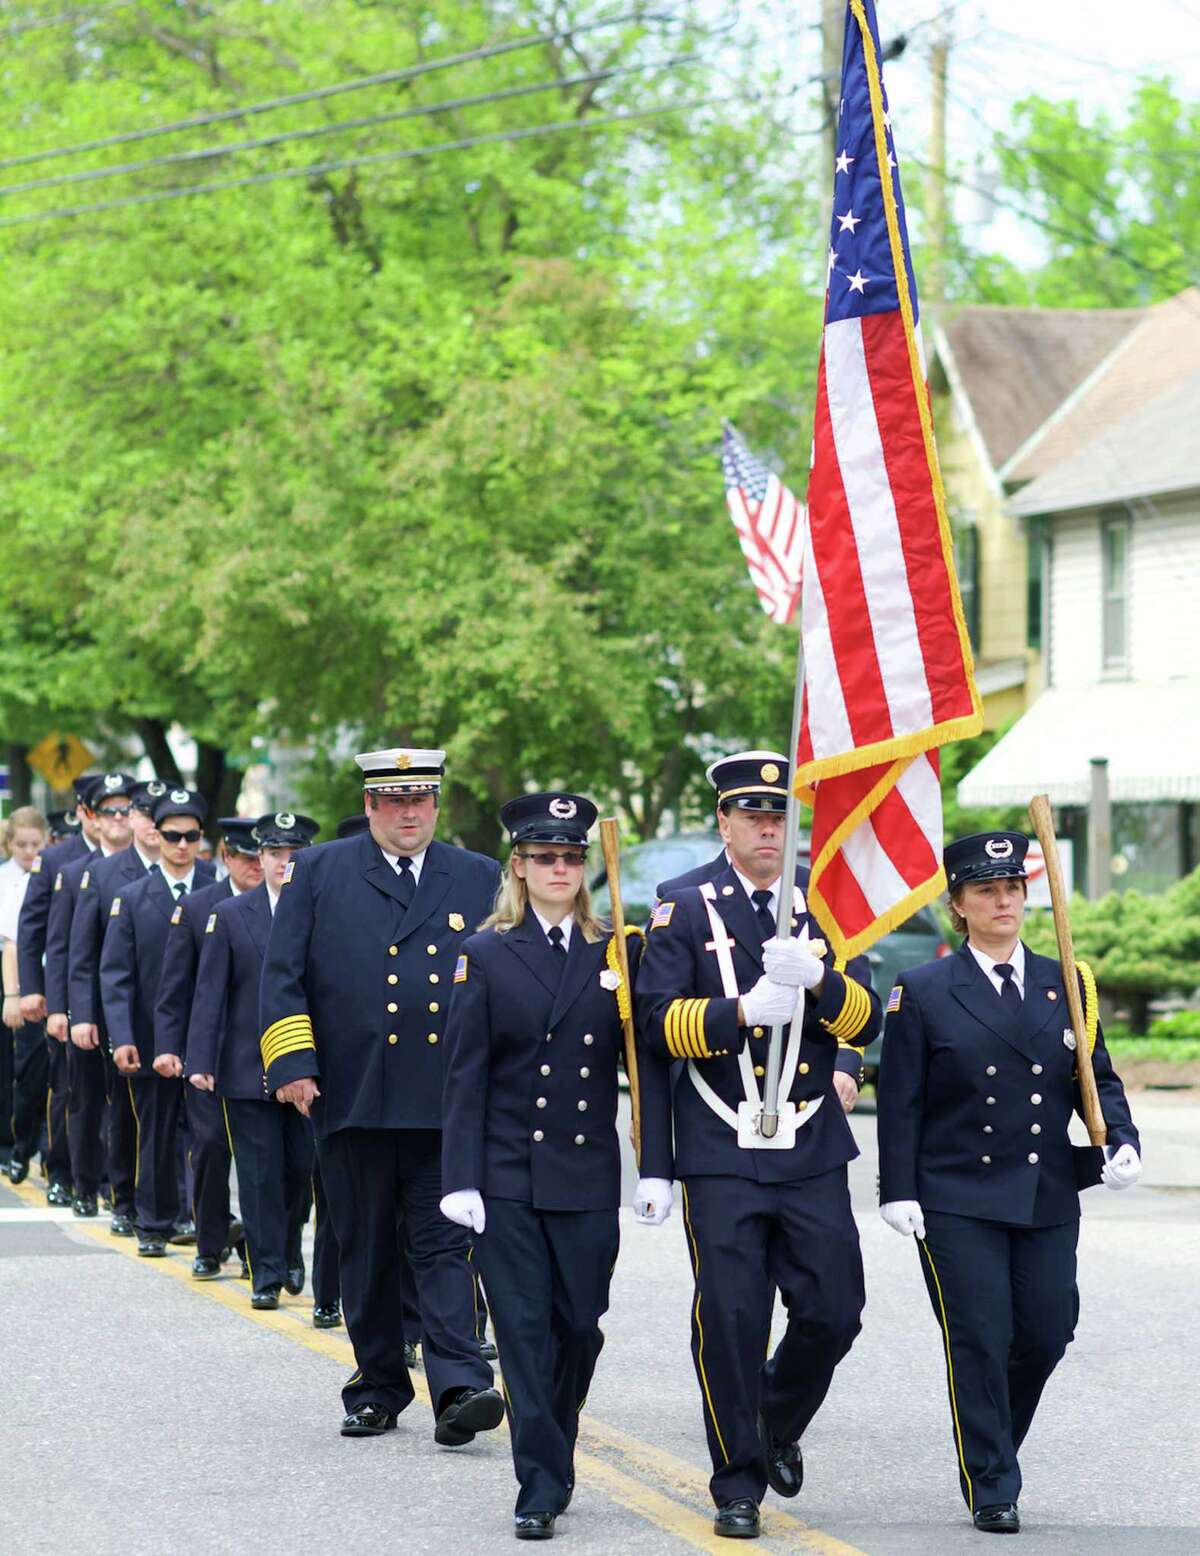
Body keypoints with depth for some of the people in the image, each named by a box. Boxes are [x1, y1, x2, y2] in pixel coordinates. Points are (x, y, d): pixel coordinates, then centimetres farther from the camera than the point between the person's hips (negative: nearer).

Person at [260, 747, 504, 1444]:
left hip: (449, 1103, -1)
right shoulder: (319, 871, 8)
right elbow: (283, 975, 5)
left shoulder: (480, 878, 11)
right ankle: (377, 1390, 17)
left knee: (447, 1243, -8)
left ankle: (461, 1387, -15)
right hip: (352, 1098, 1)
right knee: (367, 1253, 8)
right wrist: (293, 1064, -5)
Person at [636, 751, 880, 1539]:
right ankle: (738, 1487, 8)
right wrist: (740, 1012, -21)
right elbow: (657, 1021, -5)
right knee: (730, 1321, -3)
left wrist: (816, 979, -19)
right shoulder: (685, 916, 4)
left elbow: (864, 1019, 1)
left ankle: (780, 1424, 27)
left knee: (833, 1311, -1)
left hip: (814, 1153, 2)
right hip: (723, 1156, -2)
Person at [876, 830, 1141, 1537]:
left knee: (1046, 1334, 3)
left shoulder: (1065, 985, 10)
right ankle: (992, 1487, 4)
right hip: (958, 1202, -4)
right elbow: (900, 1101, -1)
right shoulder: (924, 992, 0)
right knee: (979, 1341, -6)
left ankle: (991, 1444, 29)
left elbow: (1098, 1079, 13)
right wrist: (899, 1190, -8)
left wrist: (1122, 1142, -5)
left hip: (1049, 1199, 4)